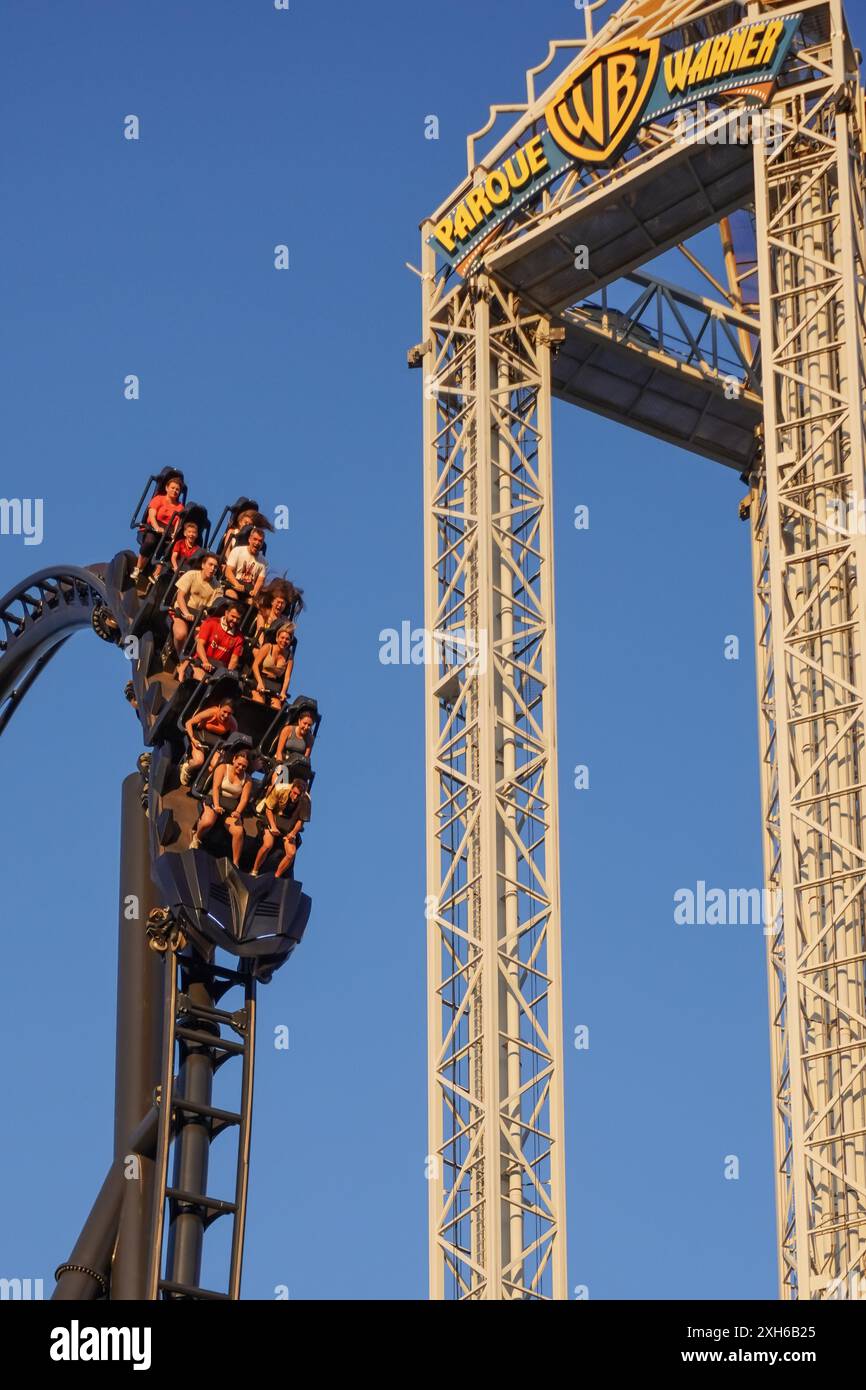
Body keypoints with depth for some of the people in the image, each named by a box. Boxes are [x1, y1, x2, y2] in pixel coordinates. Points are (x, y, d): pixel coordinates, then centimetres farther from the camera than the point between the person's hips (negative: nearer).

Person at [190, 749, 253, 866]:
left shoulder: (247, 779, 8)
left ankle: (235, 864, -14)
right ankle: (196, 837, 1)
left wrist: (238, 812, -21)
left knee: (238, 832, -25)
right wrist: (216, 806, -24)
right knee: (207, 822, -35)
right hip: (215, 800, -2)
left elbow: (244, 798, -1)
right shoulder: (223, 768, 1)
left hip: (232, 807, 2)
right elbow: (216, 787, -10)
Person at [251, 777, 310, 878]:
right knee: (268, 845, -27)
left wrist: (293, 833, -17)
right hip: (273, 818, -2)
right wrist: (273, 827, -19)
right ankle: (254, 872, -11)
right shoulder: (280, 790, -22)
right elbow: (268, 809, -10)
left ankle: (276, 877, 1)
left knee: (291, 853, -16)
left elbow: (301, 820, -3)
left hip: (289, 826, 2)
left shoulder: (305, 800, -17)